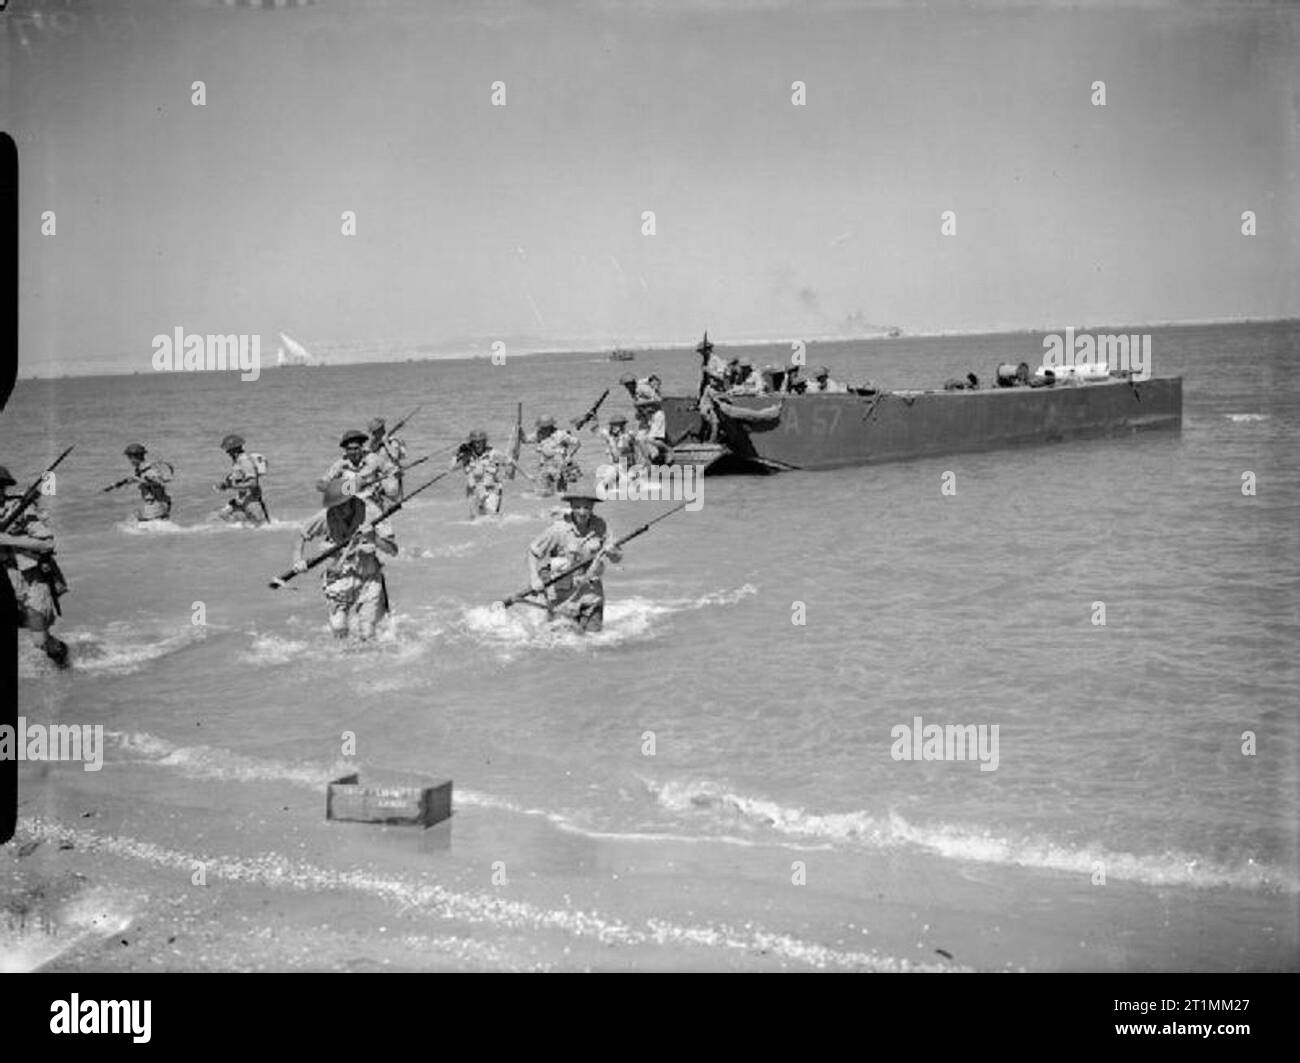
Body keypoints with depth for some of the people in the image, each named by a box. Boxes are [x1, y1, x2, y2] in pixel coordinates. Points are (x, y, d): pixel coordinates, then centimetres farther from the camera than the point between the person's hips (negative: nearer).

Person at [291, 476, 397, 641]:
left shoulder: (370, 513, -16)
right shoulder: (326, 517, -11)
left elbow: (392, 550, -16)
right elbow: (303, 536, 7)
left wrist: (374, 537, -33)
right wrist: (298, 560, -9)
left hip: (368, 579, -2)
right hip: (338, 580, 2)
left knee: (366, 636, -6)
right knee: (339, 633, 2)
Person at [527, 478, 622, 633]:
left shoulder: (599, 526, -8)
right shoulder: (559, 529, -20)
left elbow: (617, 558, -3)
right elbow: (533, 551, -10)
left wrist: (611, 552, -26)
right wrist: (535, 580, -17)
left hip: (591, 589, 4)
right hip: (564, 590, -3)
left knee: (594, 629, 6)